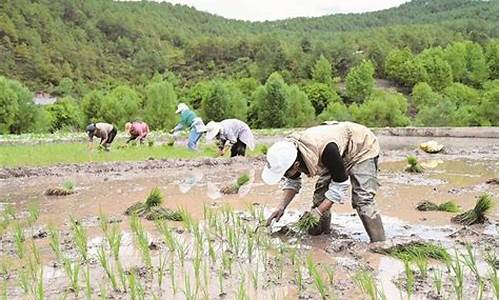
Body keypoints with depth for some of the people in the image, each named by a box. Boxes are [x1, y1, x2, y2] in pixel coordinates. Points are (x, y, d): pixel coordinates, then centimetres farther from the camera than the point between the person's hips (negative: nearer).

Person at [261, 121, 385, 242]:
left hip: (362, 149, -7)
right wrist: (282, 207, -16)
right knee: (320, 193, -3)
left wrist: (317, 211, -32)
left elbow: (340, 183, -32)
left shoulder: (325, 149, -44)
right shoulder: (290, 148, -21)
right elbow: (292, 181, -3)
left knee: (363, 200, -19)